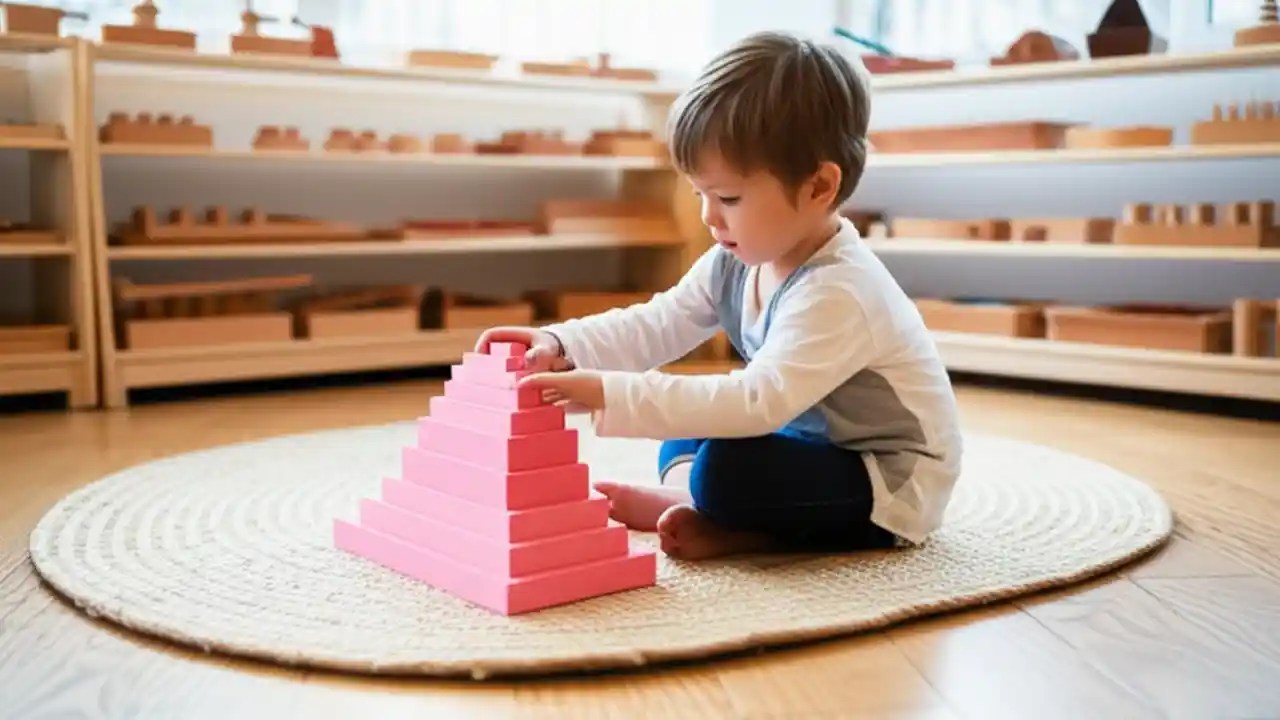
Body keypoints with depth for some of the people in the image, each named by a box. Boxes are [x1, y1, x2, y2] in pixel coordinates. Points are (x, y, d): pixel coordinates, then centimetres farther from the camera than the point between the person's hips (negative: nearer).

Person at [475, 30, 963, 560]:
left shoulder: (836, 293, -31)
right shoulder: (738, 261, -3)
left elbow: (758, 401, -42)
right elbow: (655, 325, -1)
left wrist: (612, 394, -45)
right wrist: (558, 345, -19)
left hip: (891, 484, -9)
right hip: (820, 441, 9)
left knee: (726, 470, -31)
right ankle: (687, 501, -12)